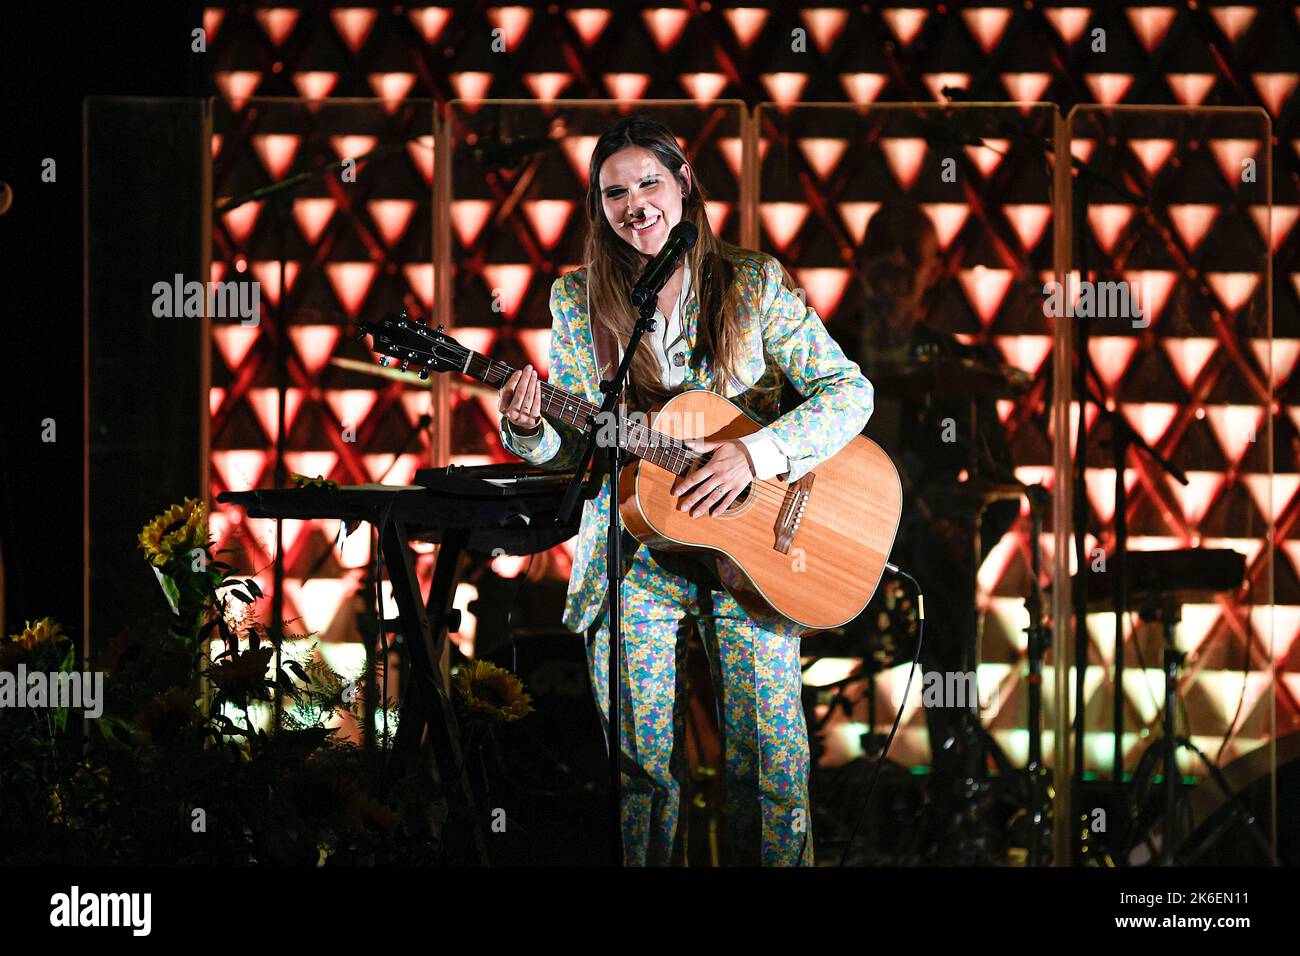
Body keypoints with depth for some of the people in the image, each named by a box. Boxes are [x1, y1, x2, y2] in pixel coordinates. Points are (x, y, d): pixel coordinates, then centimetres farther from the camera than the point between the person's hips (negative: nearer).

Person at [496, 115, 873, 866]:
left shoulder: (753, 284, -1)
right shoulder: (578, 299, 5)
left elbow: (849, 392, -6)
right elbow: (572, 447, 9)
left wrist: (757, 453, -20)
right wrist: (530, 429, -14)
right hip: (632, 558, 1)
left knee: (770, 755, -5)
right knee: (641, 761, 0)